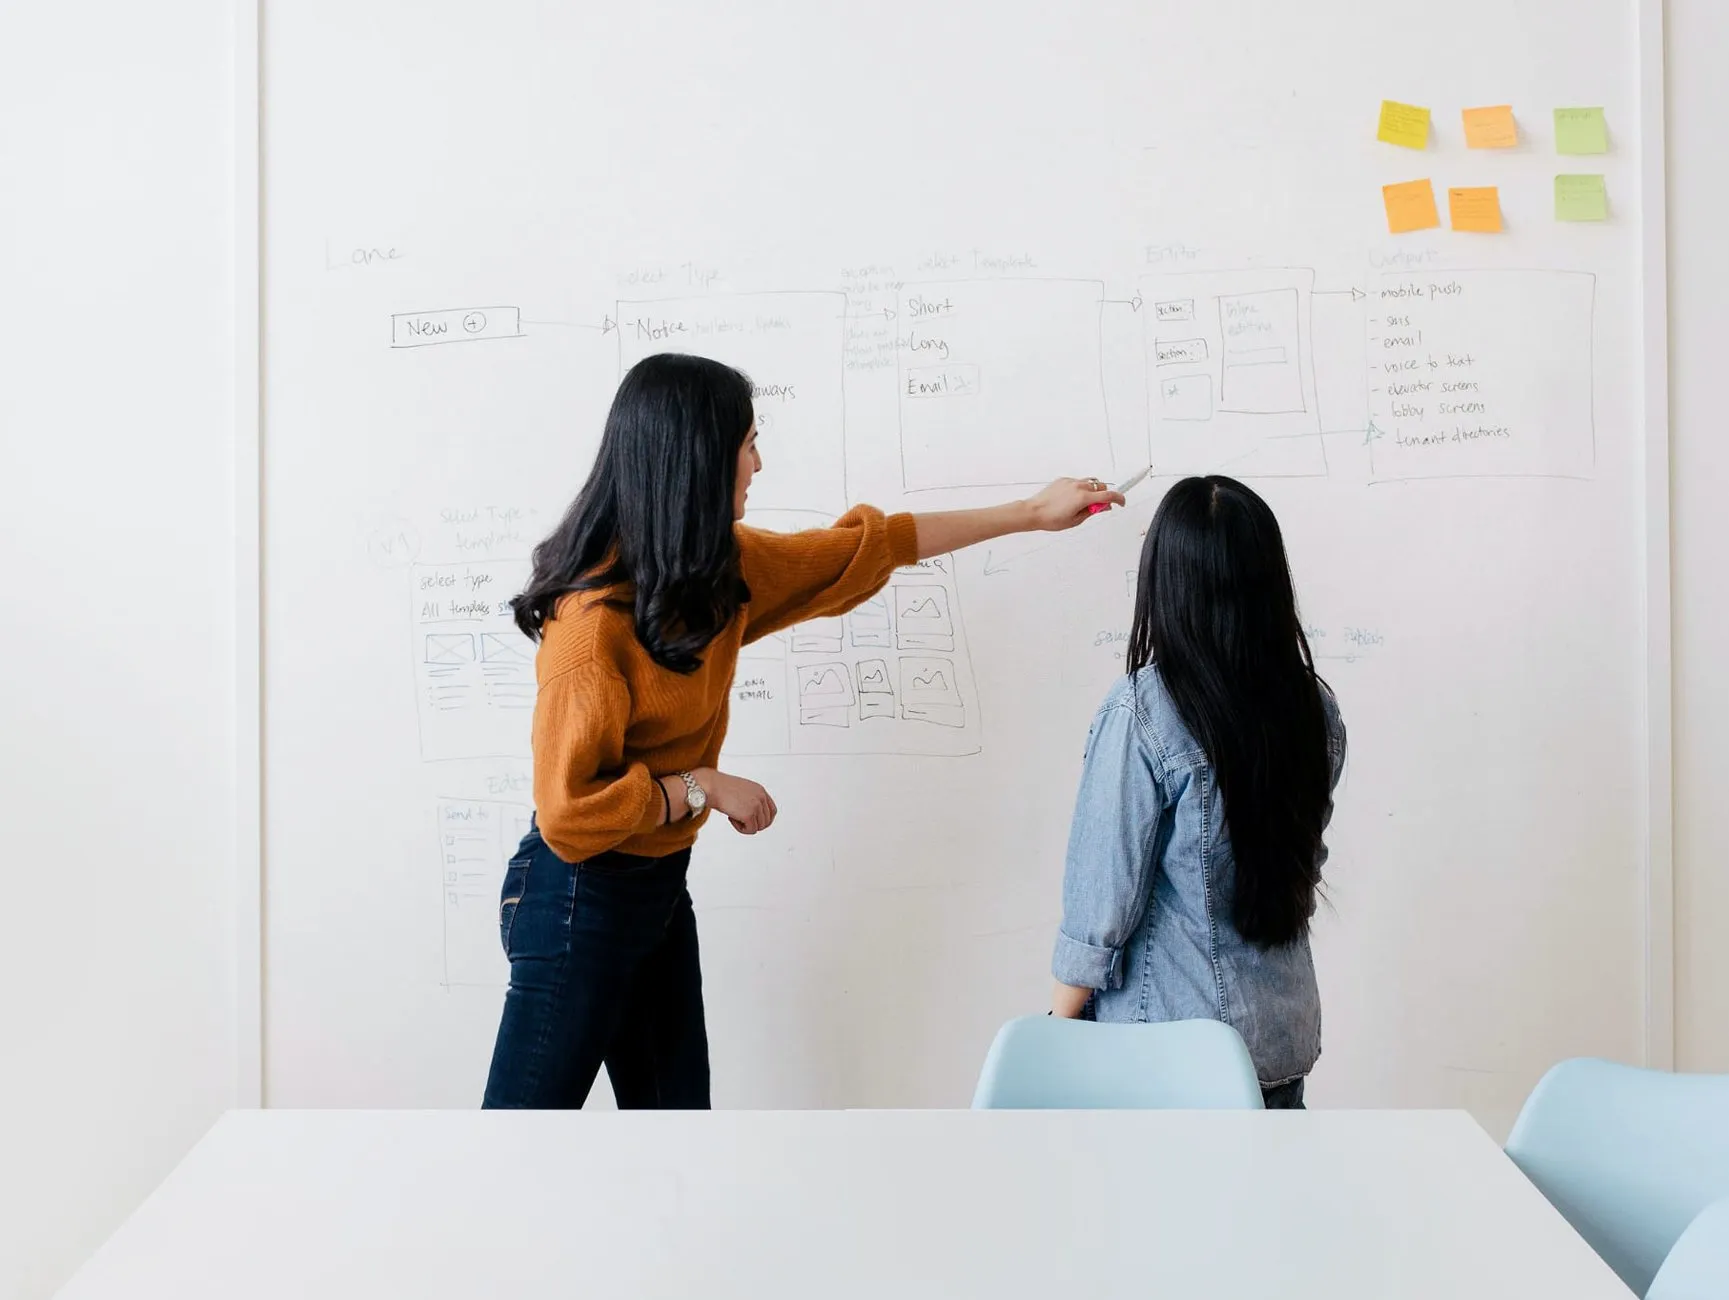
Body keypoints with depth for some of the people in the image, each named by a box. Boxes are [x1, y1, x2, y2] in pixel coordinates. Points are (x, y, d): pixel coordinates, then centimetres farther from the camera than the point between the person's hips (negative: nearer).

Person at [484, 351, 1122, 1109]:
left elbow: (862, 548, 11)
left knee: (677, 1104, 16)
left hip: (660, 885, 8)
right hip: (580, 899, -8)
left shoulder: (720, 568, 1)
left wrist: (1030, 515, 17)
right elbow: (569, 809, -25)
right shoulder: (595, 618, -24)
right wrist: (705, 787, -17)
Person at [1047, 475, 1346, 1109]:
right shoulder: (1316, 709, -3)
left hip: (1169, 1047, -5)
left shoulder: (1141, 712, -21)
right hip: (1285, 1037, 5)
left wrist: (1058, 1030, -4)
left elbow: (1103, 900, -16)